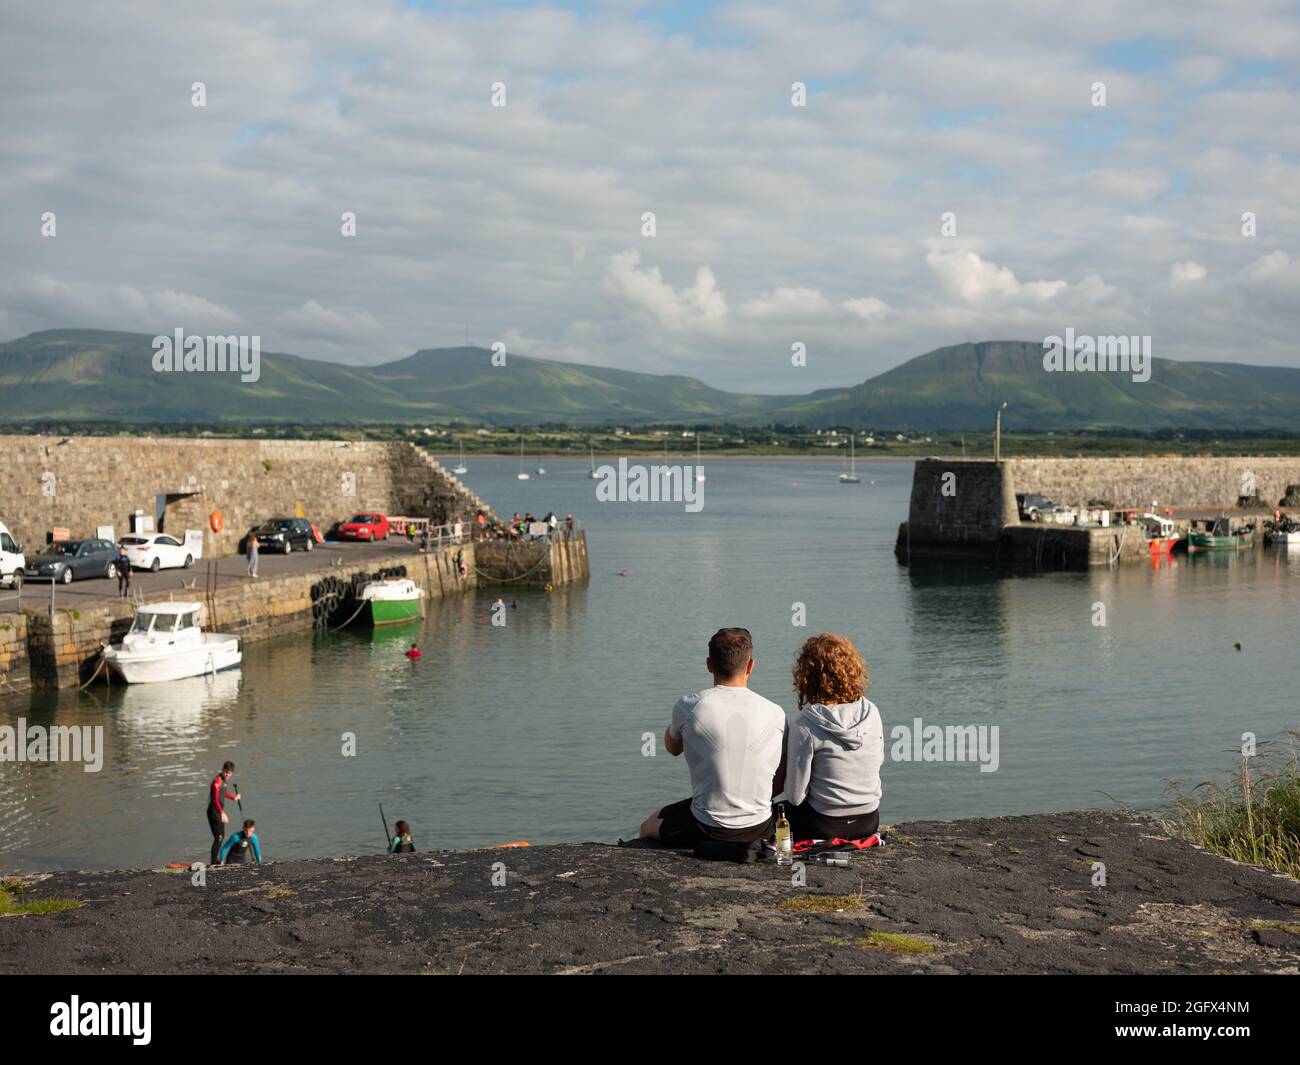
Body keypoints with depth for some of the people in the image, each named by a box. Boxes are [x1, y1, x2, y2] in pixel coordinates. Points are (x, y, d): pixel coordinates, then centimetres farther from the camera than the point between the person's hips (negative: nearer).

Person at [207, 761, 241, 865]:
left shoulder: (224, 780, 10)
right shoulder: (217, 781, -21)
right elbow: (215, 799, -30)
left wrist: (234, 797, 45)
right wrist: (222, 813, -37)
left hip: (220, 812, 10)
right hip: (214, 812, -10)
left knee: (222, 836, 19)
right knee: (218, 837, -11)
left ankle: (217, 859, 31)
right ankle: (214, 863, -9)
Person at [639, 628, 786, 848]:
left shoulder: (689, 706, -11)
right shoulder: (775, 714, -6)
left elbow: (672, 747, 11)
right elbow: (780, 784, 3)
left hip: (707, 830, -2)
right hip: (759, 830, 3)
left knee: (648, 826, 28)